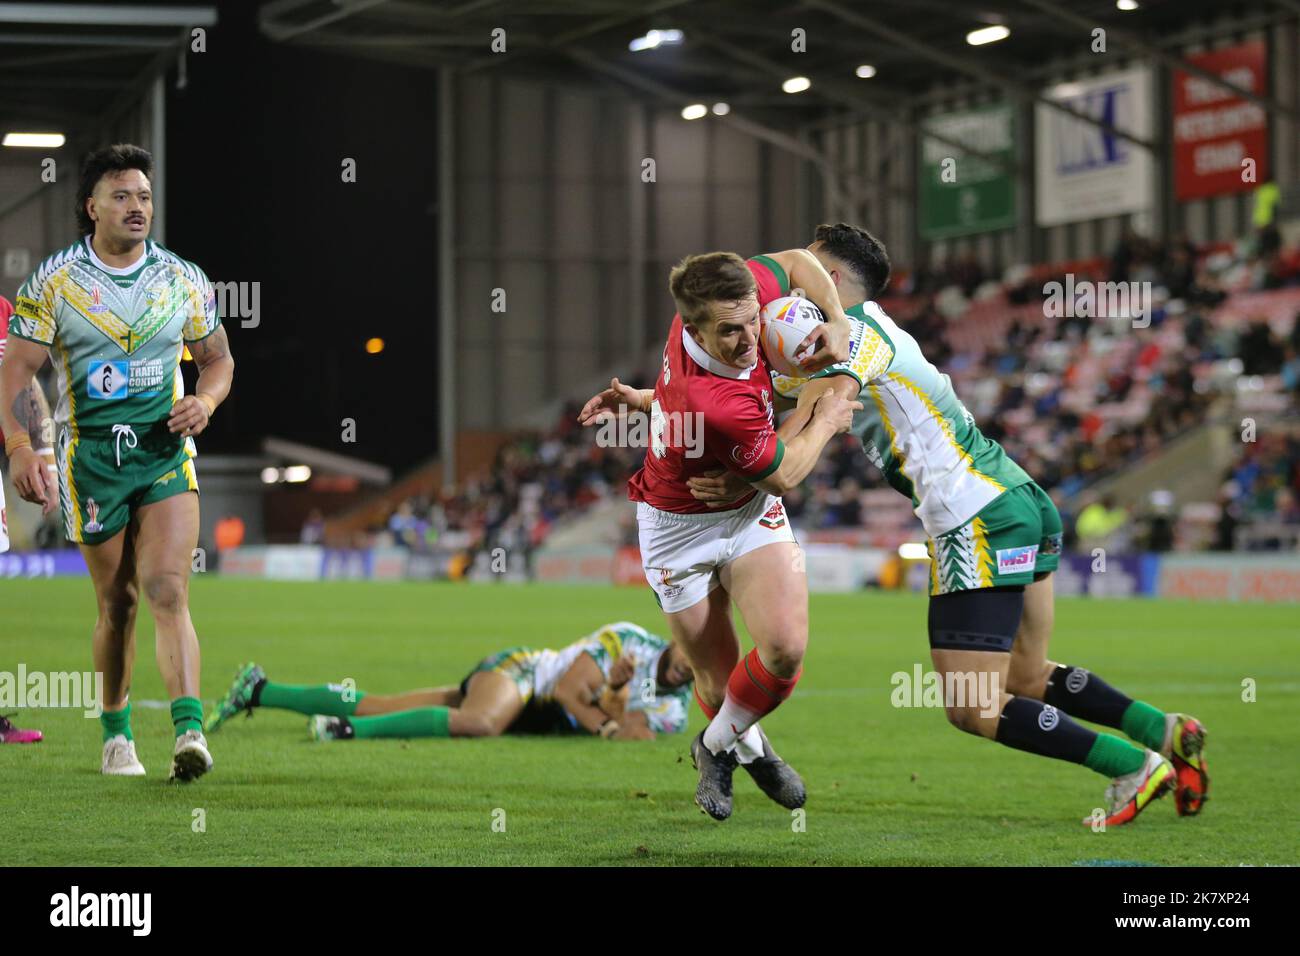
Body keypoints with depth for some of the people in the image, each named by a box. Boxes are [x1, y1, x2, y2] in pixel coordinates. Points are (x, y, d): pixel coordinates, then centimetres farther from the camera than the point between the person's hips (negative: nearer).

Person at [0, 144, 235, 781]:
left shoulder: (183, 280, 5)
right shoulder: (54, 283, -2)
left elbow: (217, 358, 17)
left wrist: (205, 402, -5)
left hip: (165, 449, 1)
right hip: (89, 454, -1)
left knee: (168, 590, -15)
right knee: (117, 601, 6)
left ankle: (190, 729, -24)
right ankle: (115, 734, 24)